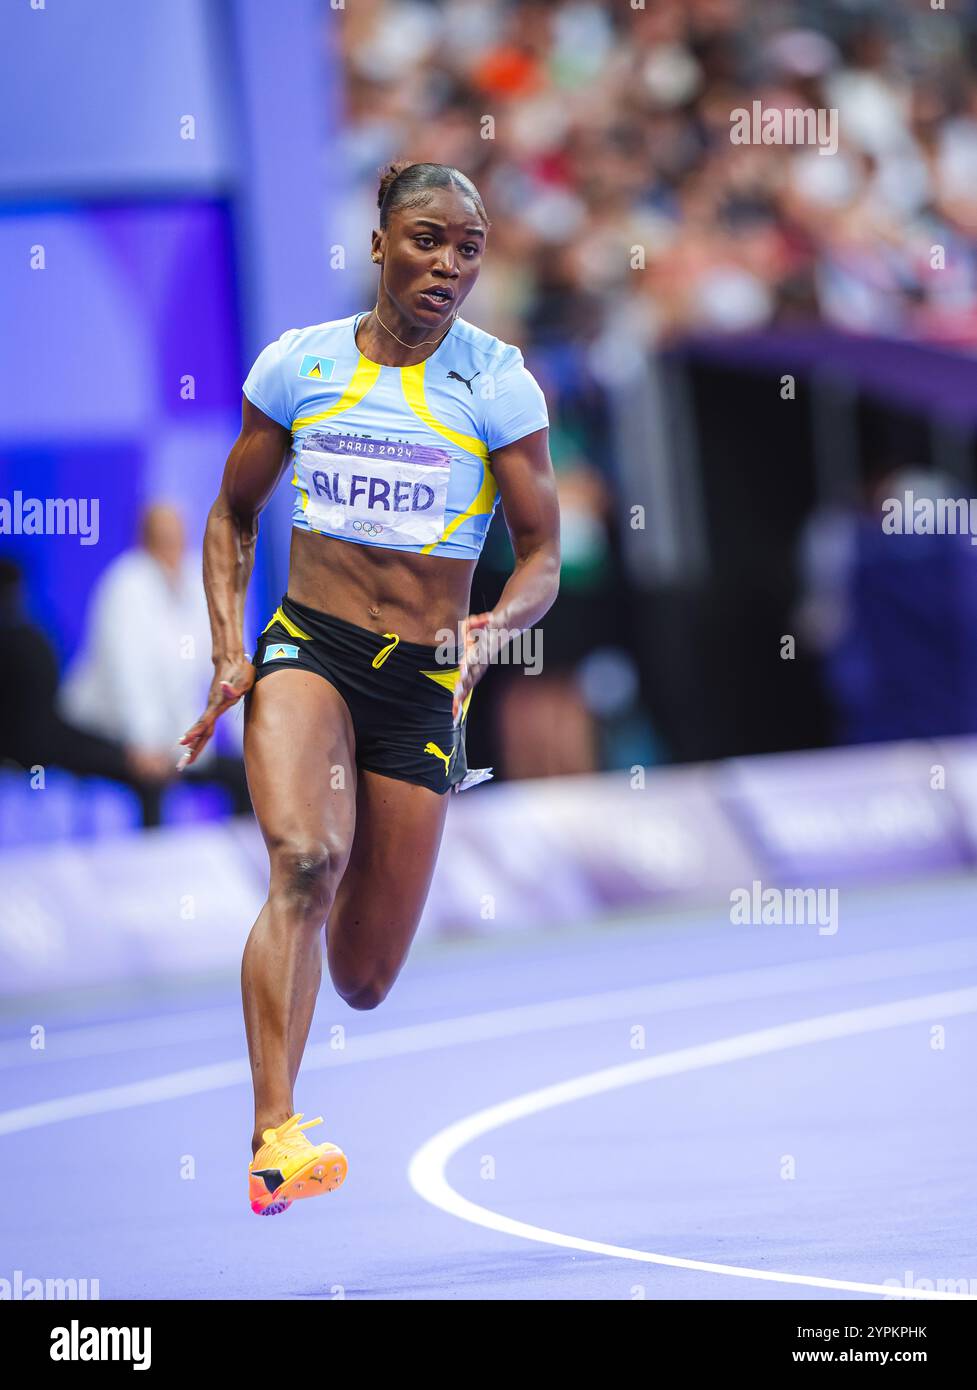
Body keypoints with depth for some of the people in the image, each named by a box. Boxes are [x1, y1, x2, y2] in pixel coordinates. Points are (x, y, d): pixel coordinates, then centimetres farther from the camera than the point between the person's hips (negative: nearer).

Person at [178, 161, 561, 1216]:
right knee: (304, 860, -31)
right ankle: (275, 1140, -38)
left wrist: (494, 626, -21)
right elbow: (233, 515, 14)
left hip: (424, 678, 1)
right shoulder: (297, 365, 2)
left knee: (363, 982, 5)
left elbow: (542, 556, 0)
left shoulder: (497, 383, -1)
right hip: (308, 650, -1)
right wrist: (229, 653, 0)